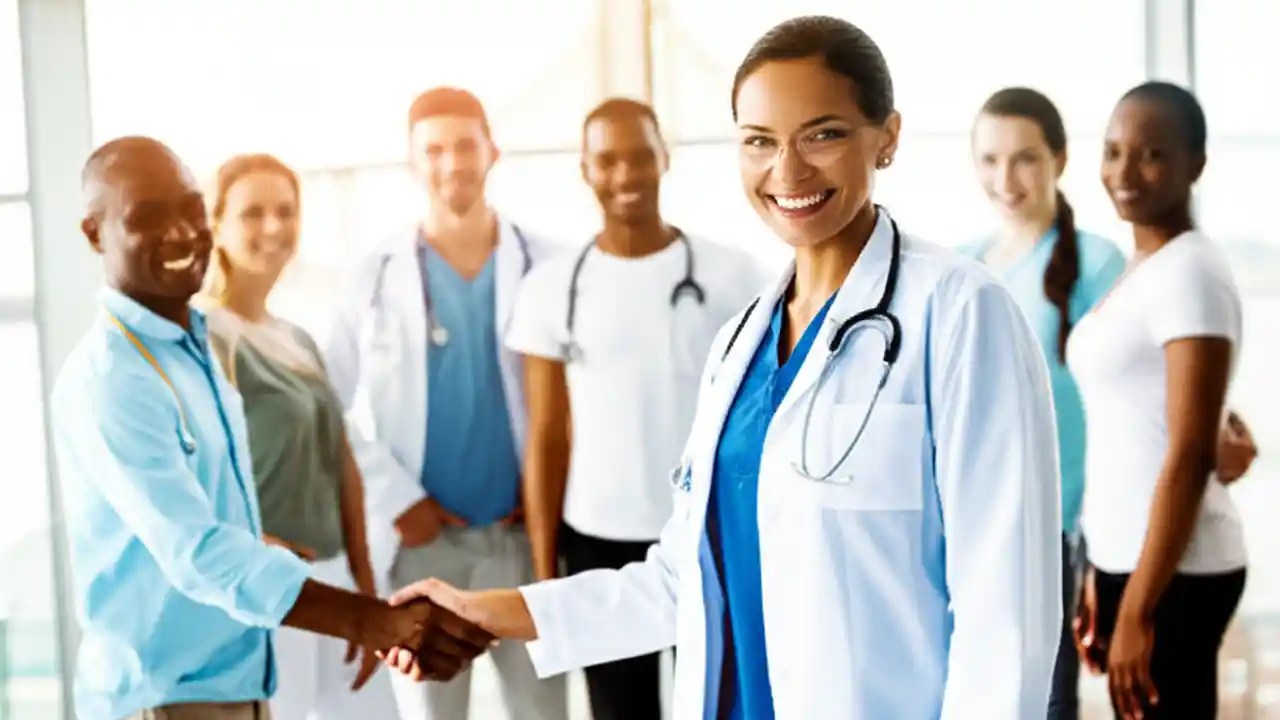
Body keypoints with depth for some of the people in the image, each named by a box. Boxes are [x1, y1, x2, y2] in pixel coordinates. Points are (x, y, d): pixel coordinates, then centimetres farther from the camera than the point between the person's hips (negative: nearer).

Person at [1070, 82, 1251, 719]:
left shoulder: (1190, 273, -14)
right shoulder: (1141, 271, 12)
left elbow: (1191, 455, -18)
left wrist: (1138, 612, -19)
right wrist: (1099, 576, 15)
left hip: (1172, 572, -8)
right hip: (1128, 558, 8)